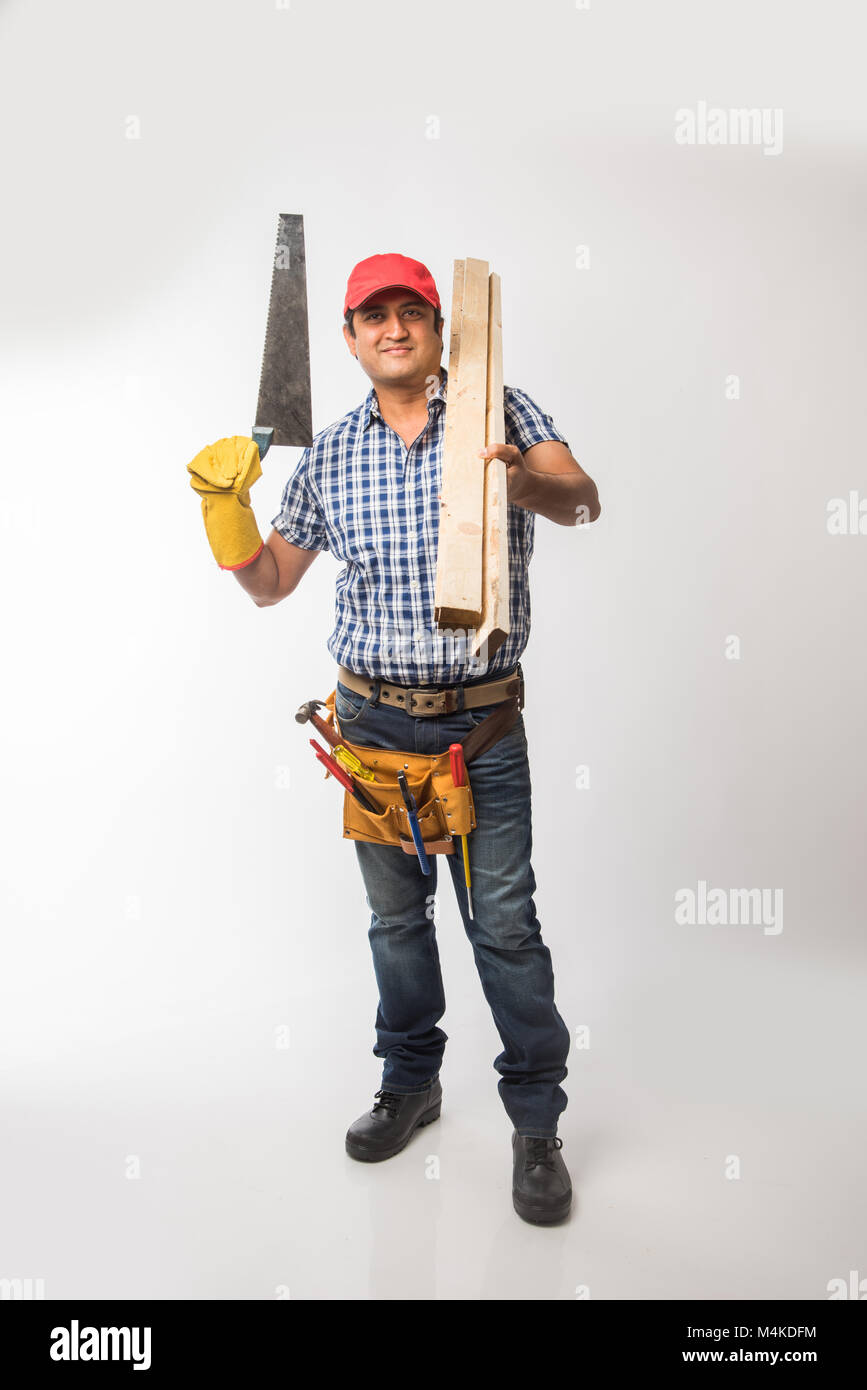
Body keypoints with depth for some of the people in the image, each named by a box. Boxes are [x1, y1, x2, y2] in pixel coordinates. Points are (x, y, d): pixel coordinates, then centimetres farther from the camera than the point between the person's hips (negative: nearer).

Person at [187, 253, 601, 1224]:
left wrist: (522, 481, -41)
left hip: (482, 721, -3)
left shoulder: (500, 412, -3)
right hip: (373, 719, 4)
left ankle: (536, 1122, 18)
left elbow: (581, 501, -19)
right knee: (395, 914, 16)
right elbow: (268, 584, 10)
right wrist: (228, 512, -8)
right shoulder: (330, 454, 6)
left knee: (505, 923, 0)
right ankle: (411, 1082, 36)